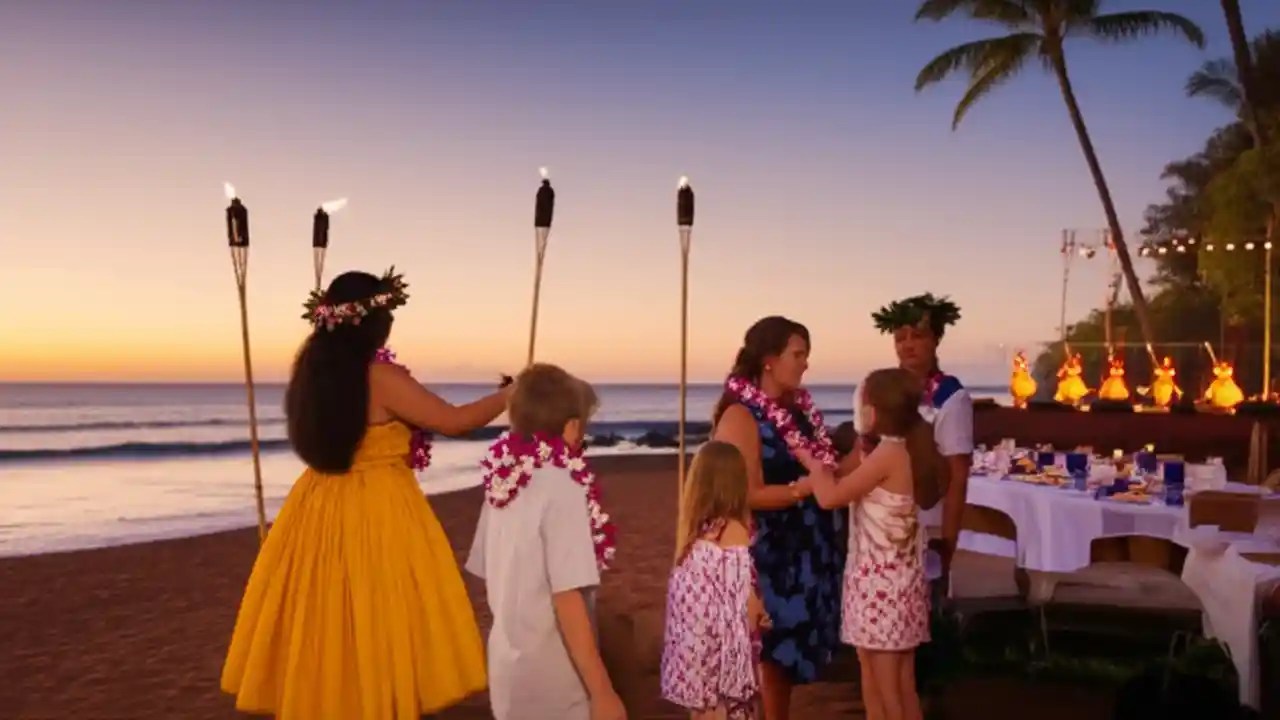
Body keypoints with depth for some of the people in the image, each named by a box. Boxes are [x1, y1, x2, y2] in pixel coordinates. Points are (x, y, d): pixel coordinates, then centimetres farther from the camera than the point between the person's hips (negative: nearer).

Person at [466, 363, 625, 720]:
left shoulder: (503, 482, 1)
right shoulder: (560, 486, -19)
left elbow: (492, 576, 9)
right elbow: (567, 598, -23)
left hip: (509, 666, 7)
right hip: (552, 679, -7)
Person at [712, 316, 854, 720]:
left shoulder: (796, 407, 9)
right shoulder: (741, 416, -16)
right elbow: (749, 494, -21)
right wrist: (805, 487, -26)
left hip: (803, 554, 8)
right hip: (767, 558, -8)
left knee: (788, 652, 16)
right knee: (767, 653, 1)